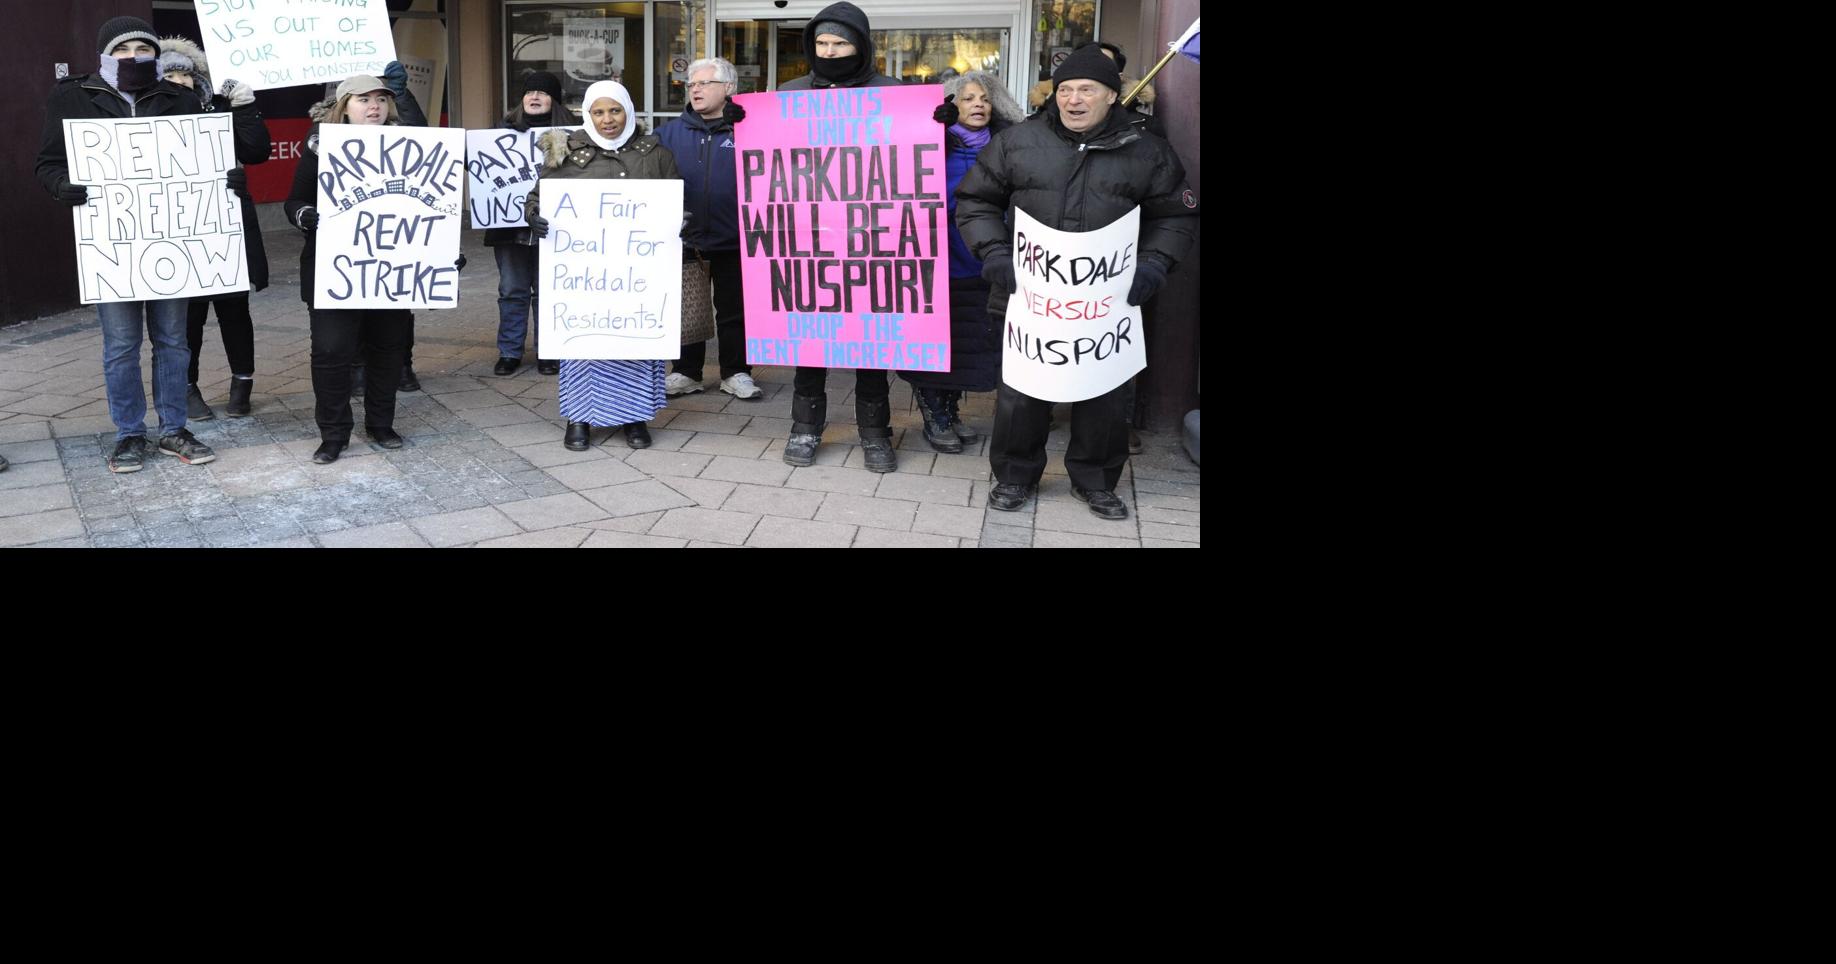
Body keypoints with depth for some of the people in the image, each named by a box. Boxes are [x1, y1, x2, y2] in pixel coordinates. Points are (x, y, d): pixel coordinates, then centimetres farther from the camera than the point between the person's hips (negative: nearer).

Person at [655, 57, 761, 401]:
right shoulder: (671, 132, 6)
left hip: (733, 242, -2)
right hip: (685, 241, 3)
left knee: (734, 311, 9)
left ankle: (736, 373, 21)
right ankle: (686, 372, 23)